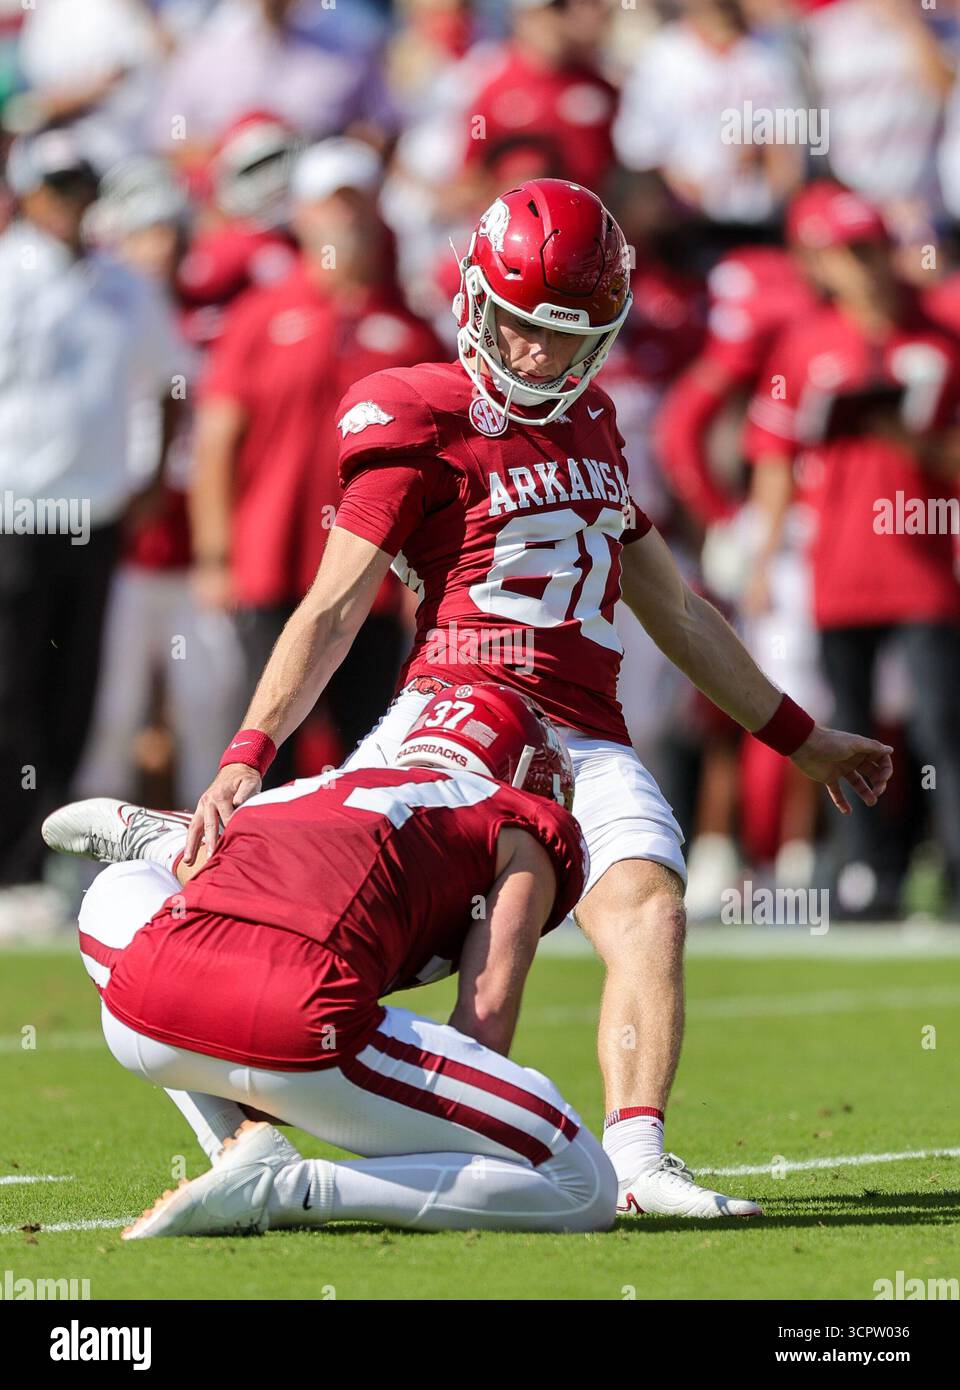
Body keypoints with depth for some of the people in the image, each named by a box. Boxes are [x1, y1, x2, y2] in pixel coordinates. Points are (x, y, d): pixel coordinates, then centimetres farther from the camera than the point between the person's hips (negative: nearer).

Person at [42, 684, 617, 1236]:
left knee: (120, 893, 42)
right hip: (298, 1026, -6)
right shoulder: (523, 831, 21)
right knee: (585, 1192, 4)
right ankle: (284, 1189, -5)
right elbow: (485, 1020, 13)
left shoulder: (309, 792, 37)